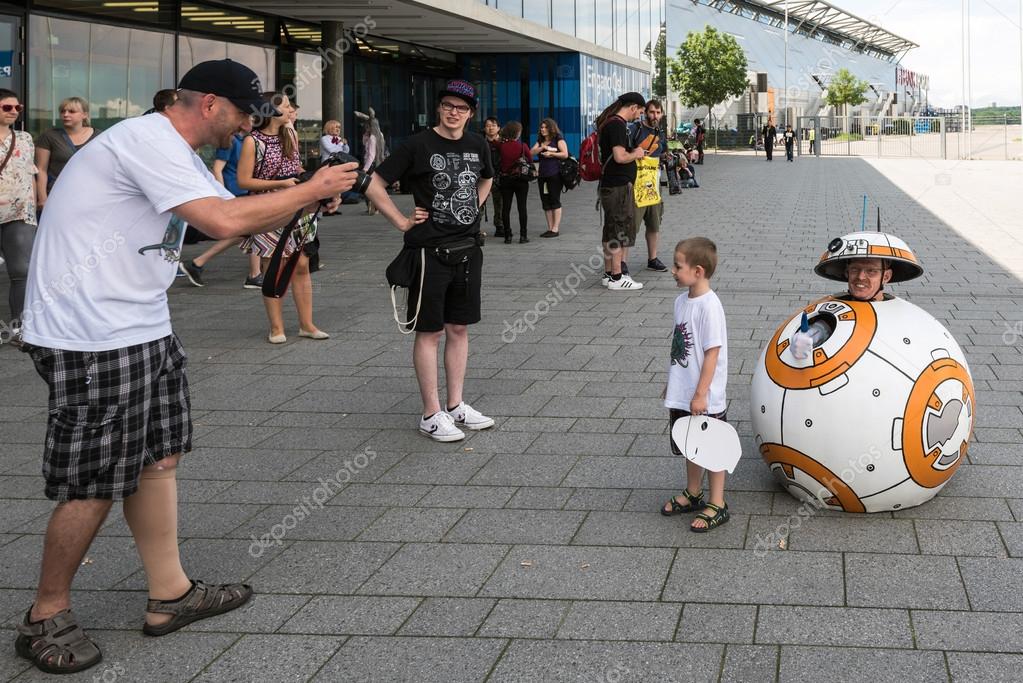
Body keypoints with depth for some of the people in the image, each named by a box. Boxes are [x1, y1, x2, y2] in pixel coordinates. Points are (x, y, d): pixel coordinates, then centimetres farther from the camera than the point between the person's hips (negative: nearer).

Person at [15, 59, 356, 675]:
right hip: (93, 337, -10)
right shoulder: (149, 140, -17)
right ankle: (46, 618, 14)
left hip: (140, 326, 10)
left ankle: (170, 595, 22)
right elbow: (224, 221, -27)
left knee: (158, 458, 12)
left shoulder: (177, 154, 17)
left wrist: (309, 200, 3)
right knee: (96, 482, -2)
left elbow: (243, 217, 20)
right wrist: (311, 189, -16)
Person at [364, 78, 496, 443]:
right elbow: (374, 184, -9)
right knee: (430, 331, 0)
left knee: (459, 328, 12)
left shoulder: (477, 145, 7)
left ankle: (456, 405, 21)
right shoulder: (418, 145, -10)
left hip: (468, 249, 6)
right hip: (429, 250, -6)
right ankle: (431, 414, 6)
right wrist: (402, 221, -10)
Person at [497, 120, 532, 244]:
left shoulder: (501, 146, -7)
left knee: (506, 207, 6)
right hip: (521, 179, -1)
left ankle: (508, 236, 5)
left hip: (505, 179, 1)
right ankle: (523, 235, 4)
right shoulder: (522, 146, -10)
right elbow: (530, 160, 0)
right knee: (522, 207, 5)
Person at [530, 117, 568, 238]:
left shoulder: (558, 139, 1)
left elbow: (565, 154, -9)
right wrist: (542, 148, -8)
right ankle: (550, 228, 9)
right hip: (542, 174, 6)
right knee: (546, 203, 5)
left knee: (555, 201, -5)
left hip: (555, 174, -6)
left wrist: (551, 153, -14)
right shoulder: (540, 140, 18)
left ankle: (555, 229, -4)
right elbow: (531, 153, 5)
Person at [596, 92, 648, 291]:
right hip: (618, 186, -10)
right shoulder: (618, 125, -17)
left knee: (611, 231, 14)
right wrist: (636, 154, -8)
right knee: (619, 230, -5)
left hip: (610, 185, 10)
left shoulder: (610, 123, 15)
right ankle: (617, 277, -2)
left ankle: (608, 274, 21)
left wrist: (635, 152, 18)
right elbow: (620, 157, -25)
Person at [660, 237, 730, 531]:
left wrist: (701, 395, -20)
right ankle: (692, 494, 39)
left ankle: (716, 505, 18)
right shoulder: (682, 300, 5)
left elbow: (712, 352, -21)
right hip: (682, 395, 8)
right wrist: (672, 383, 19)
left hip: (704, 399, -8)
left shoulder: (709, 305, -21)